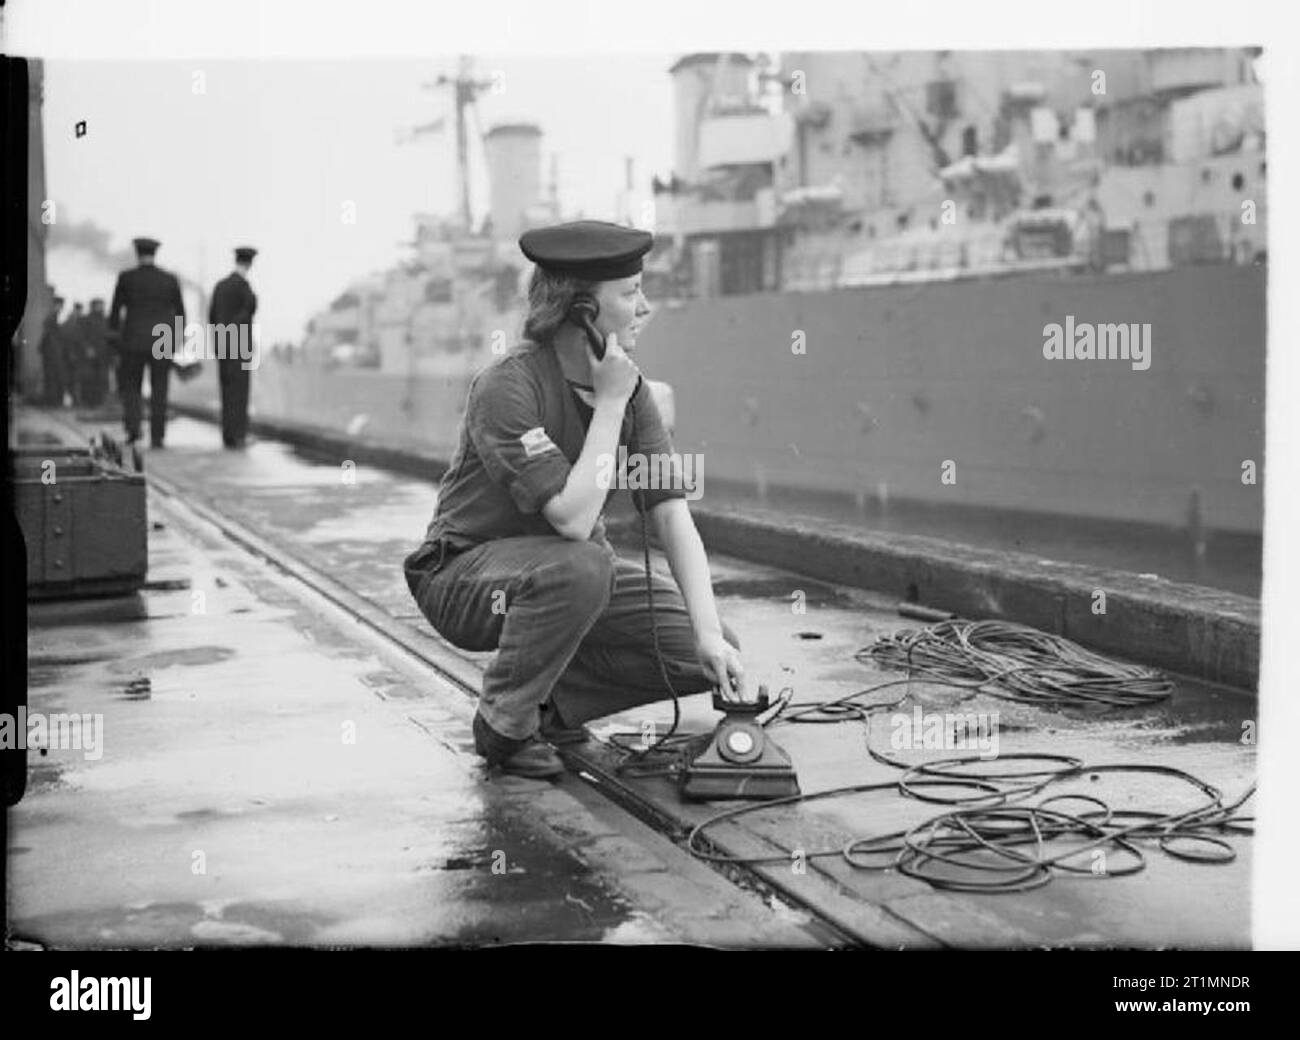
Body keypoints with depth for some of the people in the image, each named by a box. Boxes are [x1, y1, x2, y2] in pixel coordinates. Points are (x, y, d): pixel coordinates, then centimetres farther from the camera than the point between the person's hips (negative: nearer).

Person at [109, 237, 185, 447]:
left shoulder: (126, 278, -3)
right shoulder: (170, 280, 2)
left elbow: (115, 311, -1)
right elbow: (180, 313, 6)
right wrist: (177, 340, 18)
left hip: (134, 342, -1)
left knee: (130, 385, 12)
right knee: (159, 390, 7)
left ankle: (133, 427, -8)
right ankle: (157, 436, 3)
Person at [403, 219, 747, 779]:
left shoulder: (630, 386, -5)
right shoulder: (507, 386, -25)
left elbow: (673, 516, -11)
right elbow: (573, 518, -34)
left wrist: (709, 633, -22)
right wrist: (609, 403, -28)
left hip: (573, 574, 6)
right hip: (464, 574, -6)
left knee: (708, 651, -9)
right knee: (579, 567, -39)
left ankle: (552, 701, 8)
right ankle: (504, 725, -14)